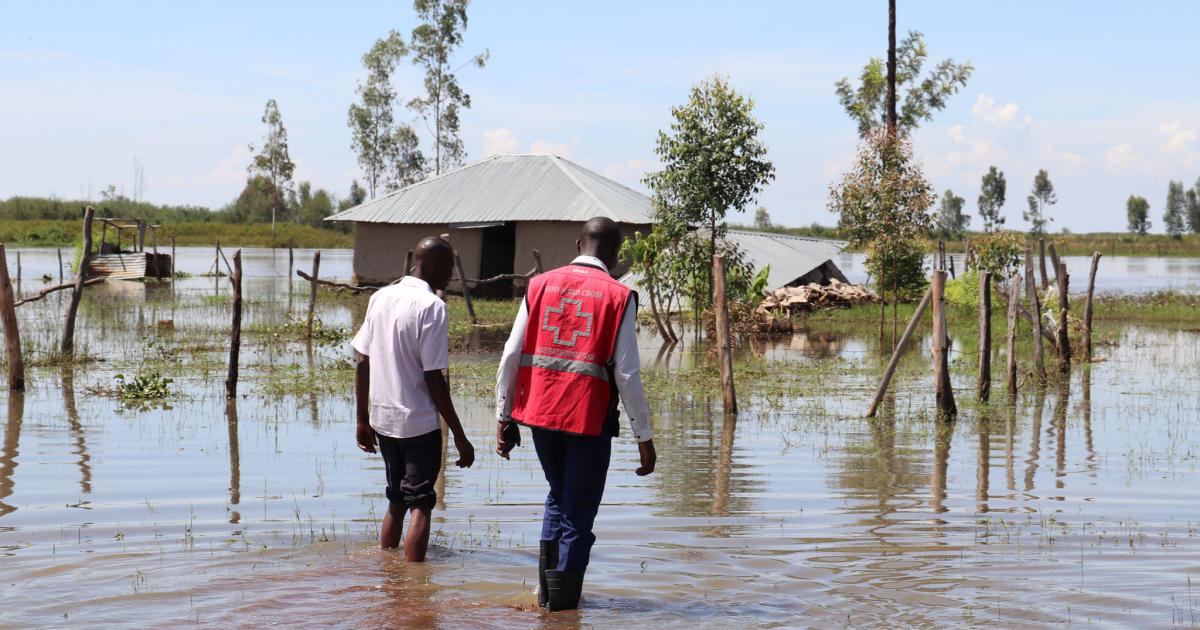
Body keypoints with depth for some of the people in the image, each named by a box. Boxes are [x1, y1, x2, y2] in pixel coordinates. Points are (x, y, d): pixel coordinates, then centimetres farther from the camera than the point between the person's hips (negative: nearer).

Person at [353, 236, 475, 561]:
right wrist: (459, 436, -12)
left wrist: (363, 419, 16)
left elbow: (362, 363, 8)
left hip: (383, 420, 7)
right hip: (419, 423, -7)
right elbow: (434, 378, -16)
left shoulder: (380, 297, 6)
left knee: (396, 501, 18)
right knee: (420, 505, -1)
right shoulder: (431, 306, -14)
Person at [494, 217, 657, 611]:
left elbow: (511, 356, 2)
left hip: (540, 414, 4)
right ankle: (562, 603, 15)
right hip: (588, 420, -4)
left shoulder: (541, 286, 5)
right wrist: (644, 437, -2)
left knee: (558, 499, 25)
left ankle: (546, 590, 25)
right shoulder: (618, 297, -5)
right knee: (578, 515, 9)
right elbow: (626, 374, -8)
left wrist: (504, 417, 10)